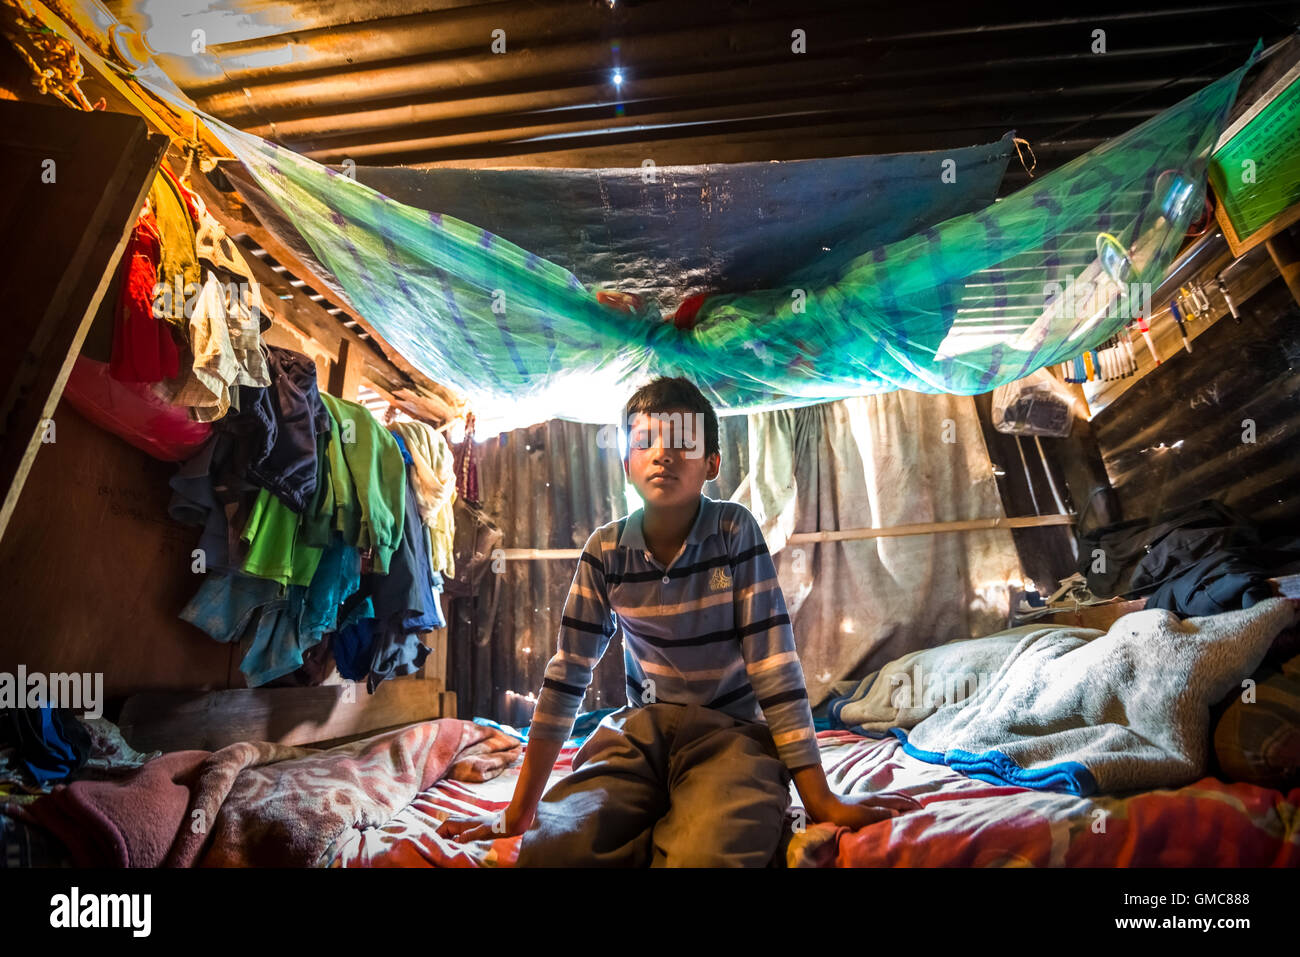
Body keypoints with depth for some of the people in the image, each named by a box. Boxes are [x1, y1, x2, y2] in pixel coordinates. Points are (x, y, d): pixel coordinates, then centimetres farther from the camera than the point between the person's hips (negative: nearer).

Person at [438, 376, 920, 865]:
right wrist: (519, 810, -4)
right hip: (639, 730, 3)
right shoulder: (605, 549, -3)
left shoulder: (735, 530, -10)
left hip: (732, 729, -2)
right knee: (548, 850, -22)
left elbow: (774, 662, -13)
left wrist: (820, 799, -15)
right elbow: (567, 673, -3)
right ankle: (674, 828, 1)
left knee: (708, 855, -33)